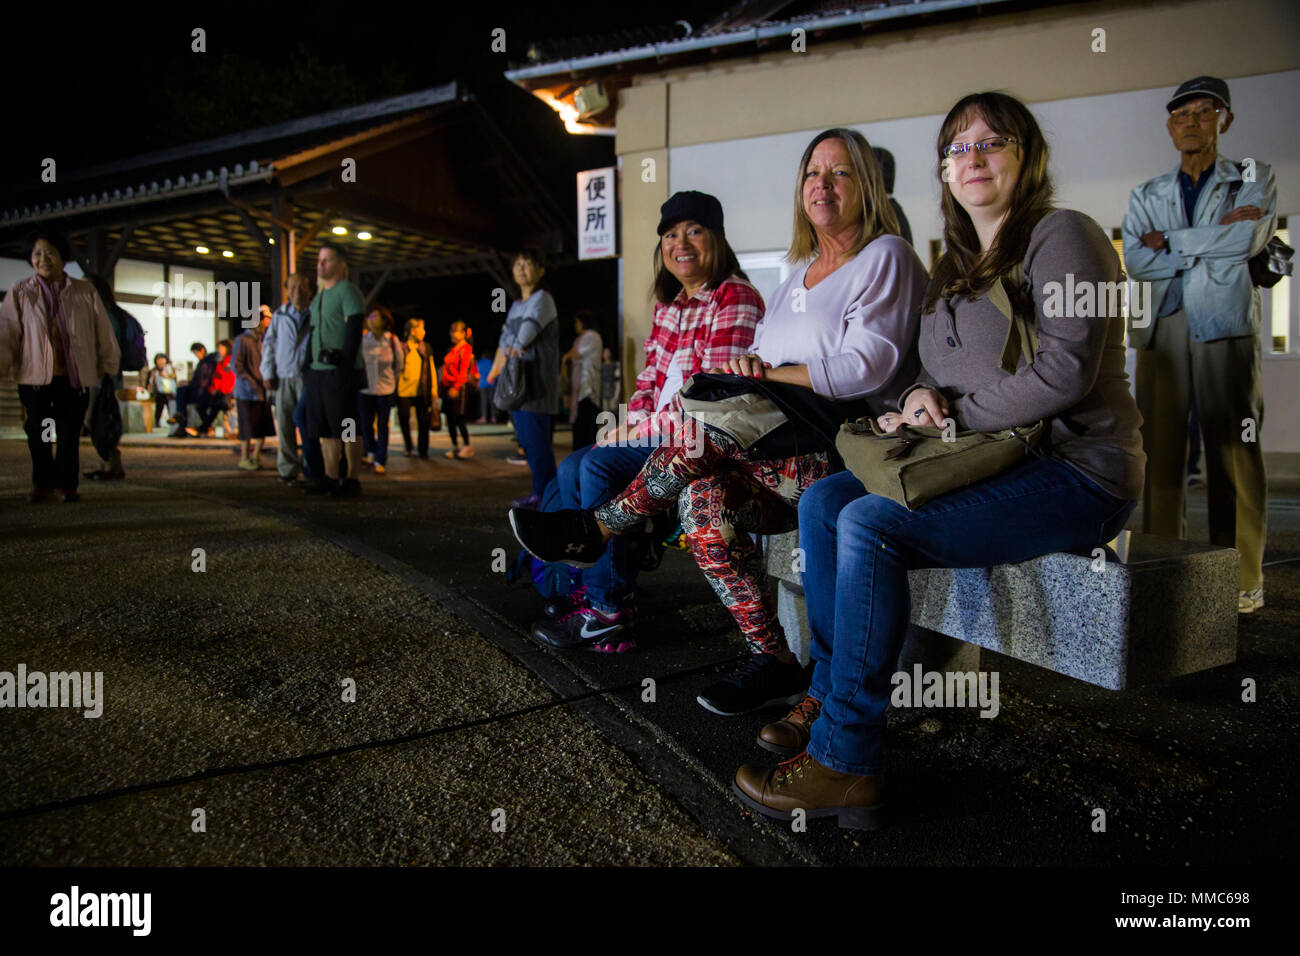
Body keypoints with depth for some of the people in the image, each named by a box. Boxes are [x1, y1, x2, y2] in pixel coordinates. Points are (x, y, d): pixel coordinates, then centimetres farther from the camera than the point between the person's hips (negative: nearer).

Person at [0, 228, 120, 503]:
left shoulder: (85, 293, 4)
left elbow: (104, 333, 11)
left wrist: (109, 366, 15)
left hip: (74, 376, 0)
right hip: (34, 376, 0)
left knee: (69, 434, 3)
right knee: (37, 433, 6)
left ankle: (66, 484, 19)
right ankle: (42, 482, 24)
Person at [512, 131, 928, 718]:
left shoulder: (886, 257, 1)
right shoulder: (800, 272, 24)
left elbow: (866, 368, -14)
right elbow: (761, 357, 21)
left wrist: (770, 373, -16)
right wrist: (748, 369, -2)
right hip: (782, 455, 7)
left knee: (710, 427, -28)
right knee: (703, 500, -24)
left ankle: (597, 529, -12)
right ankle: (773, 663, -17)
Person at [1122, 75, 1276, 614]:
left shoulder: (1255, 180, 13)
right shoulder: (1147, 196, 18)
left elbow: (1251, 237, -8)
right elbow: (1136, 262, 1)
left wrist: (1172, 241, -2)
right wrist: (1216, 239, -4)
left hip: (1227, 331, -2)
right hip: (1162, 332, 2)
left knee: (1234, 454, -4)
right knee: (1161, 453, -1)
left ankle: (1241, 581, 3)